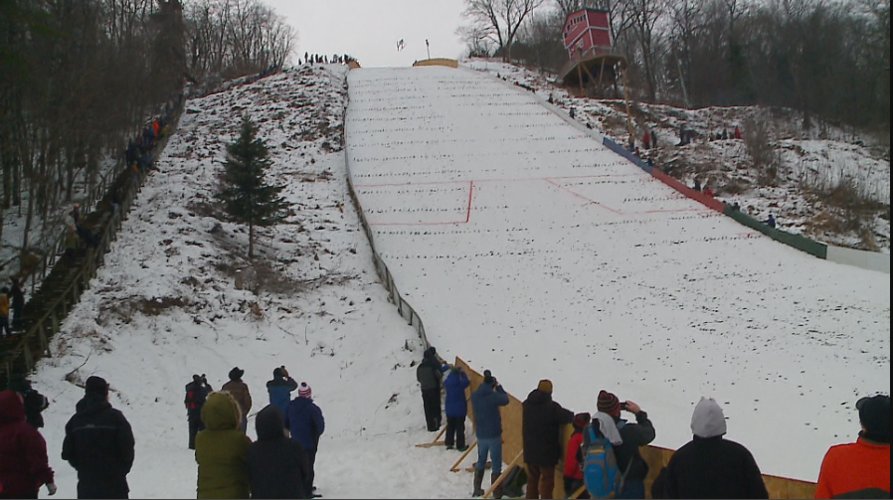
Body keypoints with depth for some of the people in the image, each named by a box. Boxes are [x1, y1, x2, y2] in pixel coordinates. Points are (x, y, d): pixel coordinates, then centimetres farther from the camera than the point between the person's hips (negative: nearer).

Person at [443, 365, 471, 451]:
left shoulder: (447, 383, -12)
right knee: (460, 428, 7)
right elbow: (467, 381, -1)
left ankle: (449, 443, 27)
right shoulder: (461, 384, -21)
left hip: (449, 409, 4)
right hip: (460, 410, -4)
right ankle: (460, 446, 14)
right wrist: (462, 373, 8)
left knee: (450, 426, 19)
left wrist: (452, 371, 12)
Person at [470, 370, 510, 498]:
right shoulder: (494, 396, -19)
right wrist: (498, 387, 10)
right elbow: (506, 399, 1)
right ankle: (496, 494, 6)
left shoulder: (474, 396, -5)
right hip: (494, 435, -5)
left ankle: (477, 490, 31)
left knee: (481, 462, 22)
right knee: (496, 465, 5)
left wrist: (486, 385, 8)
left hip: (480, 435, 5)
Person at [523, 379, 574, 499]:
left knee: (532, 478, 18)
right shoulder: (552, 407, -20)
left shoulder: (526, 405, 2)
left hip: (530, 450, 6)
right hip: (547, 452, -6)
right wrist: (571, 415, 10)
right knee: (547, 480, 4)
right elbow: (568, 417, -12)